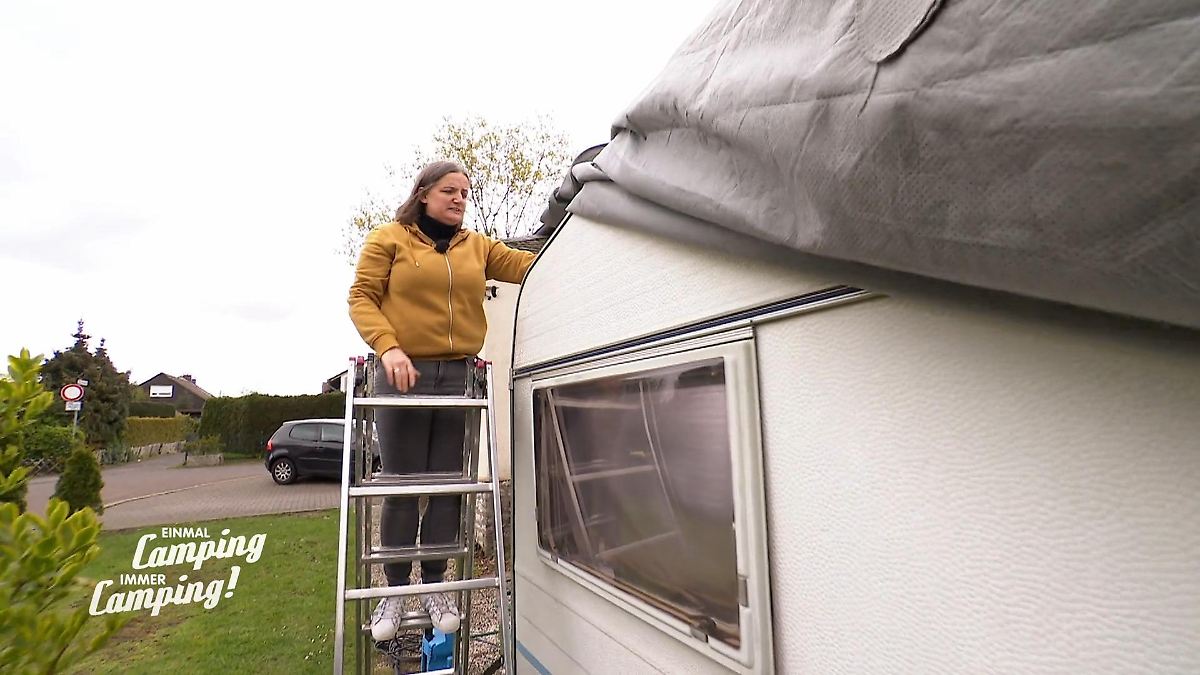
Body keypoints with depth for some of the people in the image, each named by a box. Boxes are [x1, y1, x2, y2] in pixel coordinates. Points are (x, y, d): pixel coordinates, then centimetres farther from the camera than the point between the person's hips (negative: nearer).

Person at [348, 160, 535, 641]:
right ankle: (395, 588, 21)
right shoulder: (389, 239, 6)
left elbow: (529, 267, 5)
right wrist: (388, 347, -16)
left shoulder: (478, 247, 15)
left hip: (459, 376, 3)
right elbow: (361, 297, -2)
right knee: (402, 486, 3)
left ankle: (434, 584, 22)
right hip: (404, 374, -3)